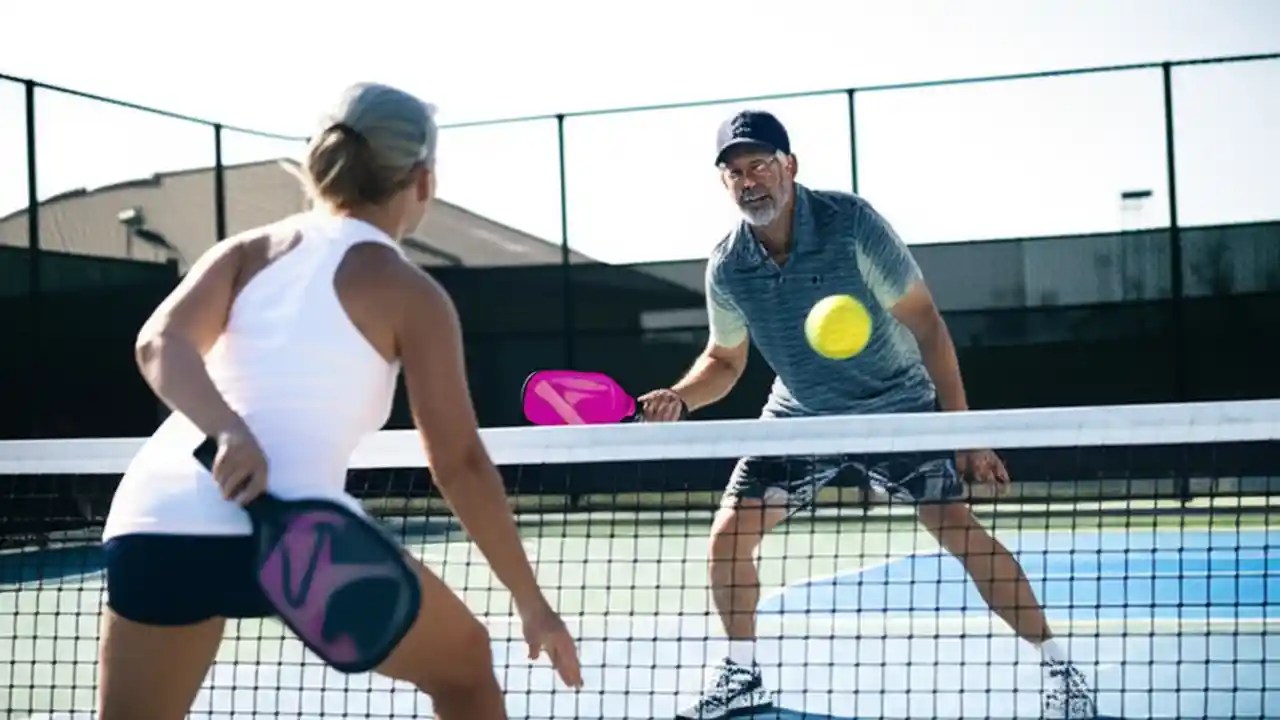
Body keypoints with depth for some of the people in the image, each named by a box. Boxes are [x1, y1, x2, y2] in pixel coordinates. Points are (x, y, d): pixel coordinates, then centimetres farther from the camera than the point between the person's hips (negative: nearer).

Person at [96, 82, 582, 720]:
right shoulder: (409, 292, 9)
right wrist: (531, 601, 11)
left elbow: (159, 345, -1)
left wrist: (228, 431, -16)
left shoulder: (246, 251, 19)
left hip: (152, 519, 4)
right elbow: (459, 463, 5)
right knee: (462, 663, 20)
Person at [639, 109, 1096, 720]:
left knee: (959, 532, -14)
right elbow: (724, 360, 6)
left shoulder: (850, 222, -24)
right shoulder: (726, 268, -12)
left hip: (898, 406, -4)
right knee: (728, 537, -4)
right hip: (800, 416, 4)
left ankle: (1056, 665, 1)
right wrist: (680, 397, -17)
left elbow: (925, 322, -19)